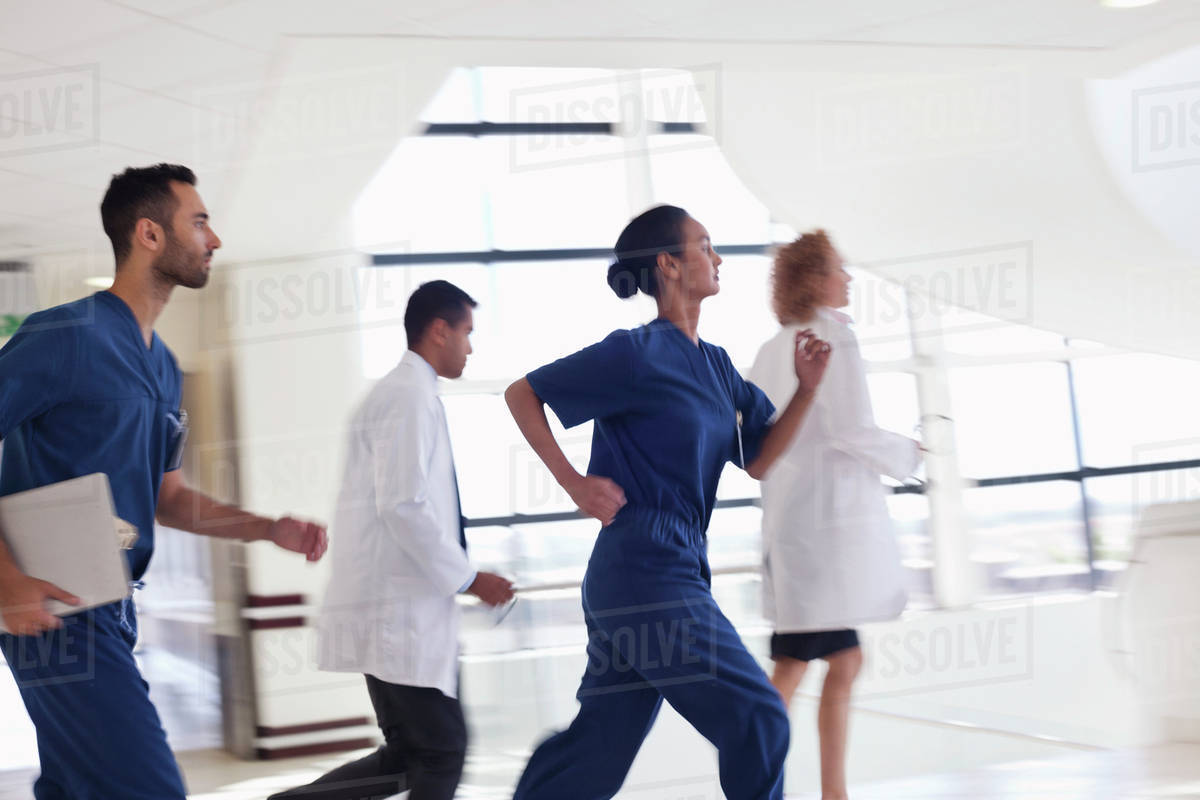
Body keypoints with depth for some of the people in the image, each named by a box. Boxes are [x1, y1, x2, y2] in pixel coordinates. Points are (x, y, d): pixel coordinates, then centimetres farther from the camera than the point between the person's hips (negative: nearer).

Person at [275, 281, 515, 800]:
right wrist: (468, 579, -14)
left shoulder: (403, 394, 18)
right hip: (396, 612, -10)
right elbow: (403, 506, -21)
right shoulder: (410, 397, -13)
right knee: (442, 749, -5)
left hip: (398, 610, 10)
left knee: (408, 754, 12)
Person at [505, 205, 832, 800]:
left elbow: (758, 460, 16)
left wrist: (807, 388, 4)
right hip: (648, 572, -9)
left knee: (599, 750, 10)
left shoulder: (714, 364, 13)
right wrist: (573, 483, -10)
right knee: (756, 721, -4)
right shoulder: (638, 355, -11)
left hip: (679, 567, 9)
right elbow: (522, 394, -5)